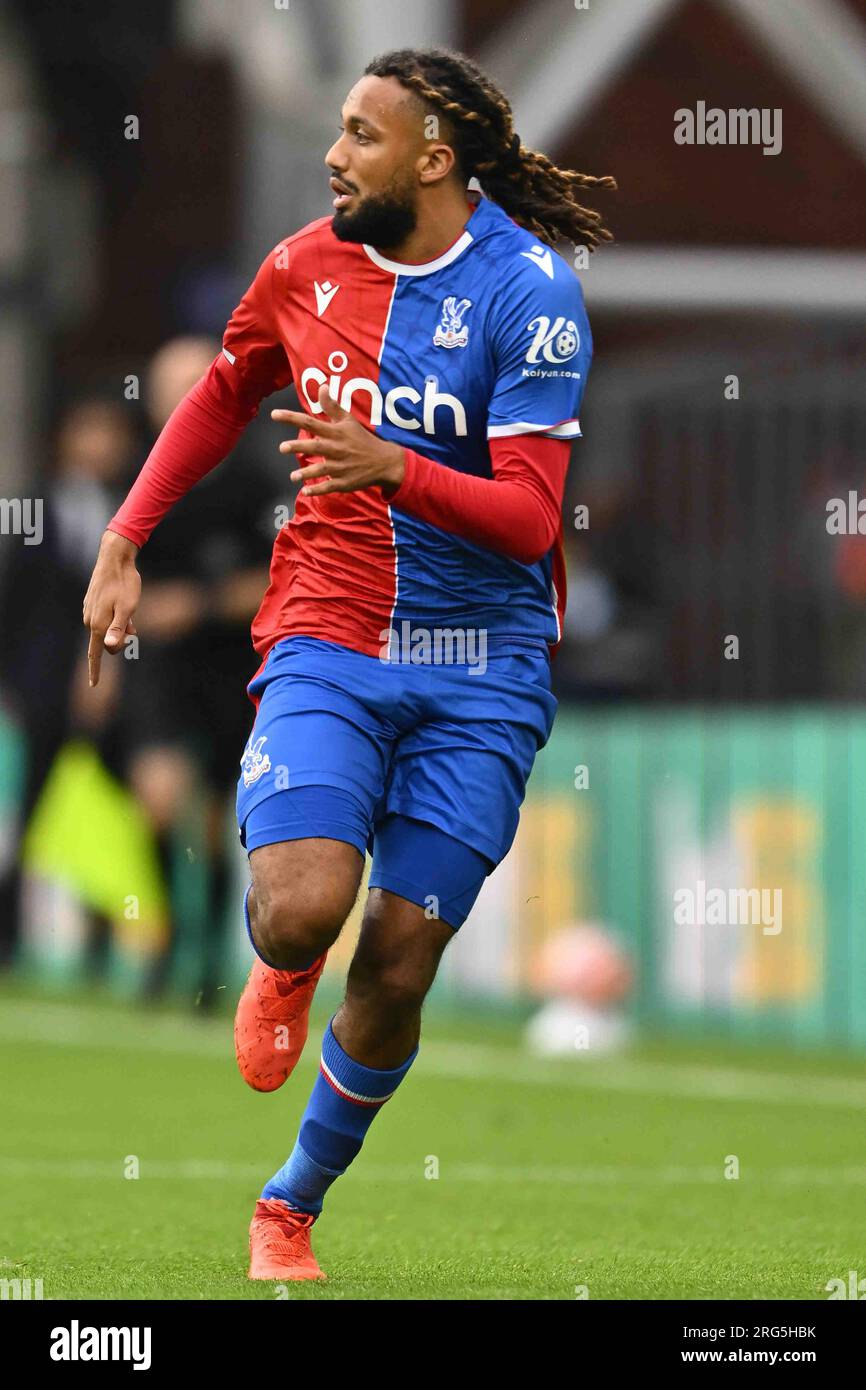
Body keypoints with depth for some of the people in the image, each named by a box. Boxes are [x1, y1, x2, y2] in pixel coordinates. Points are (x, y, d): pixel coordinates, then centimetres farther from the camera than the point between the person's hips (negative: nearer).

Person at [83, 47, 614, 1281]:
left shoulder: (530, 294, -11)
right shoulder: (308, 266, 4)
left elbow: (527, 517, -17)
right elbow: (222, 395, 24)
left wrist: (394, 472, -34)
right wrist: (124, 543, 18)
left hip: (479, 669, -2)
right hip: (325, 645, 2)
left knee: (397, 968, -3)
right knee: (303, 908, -23)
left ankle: (293, 1205, 20)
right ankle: (282, 973, 16)